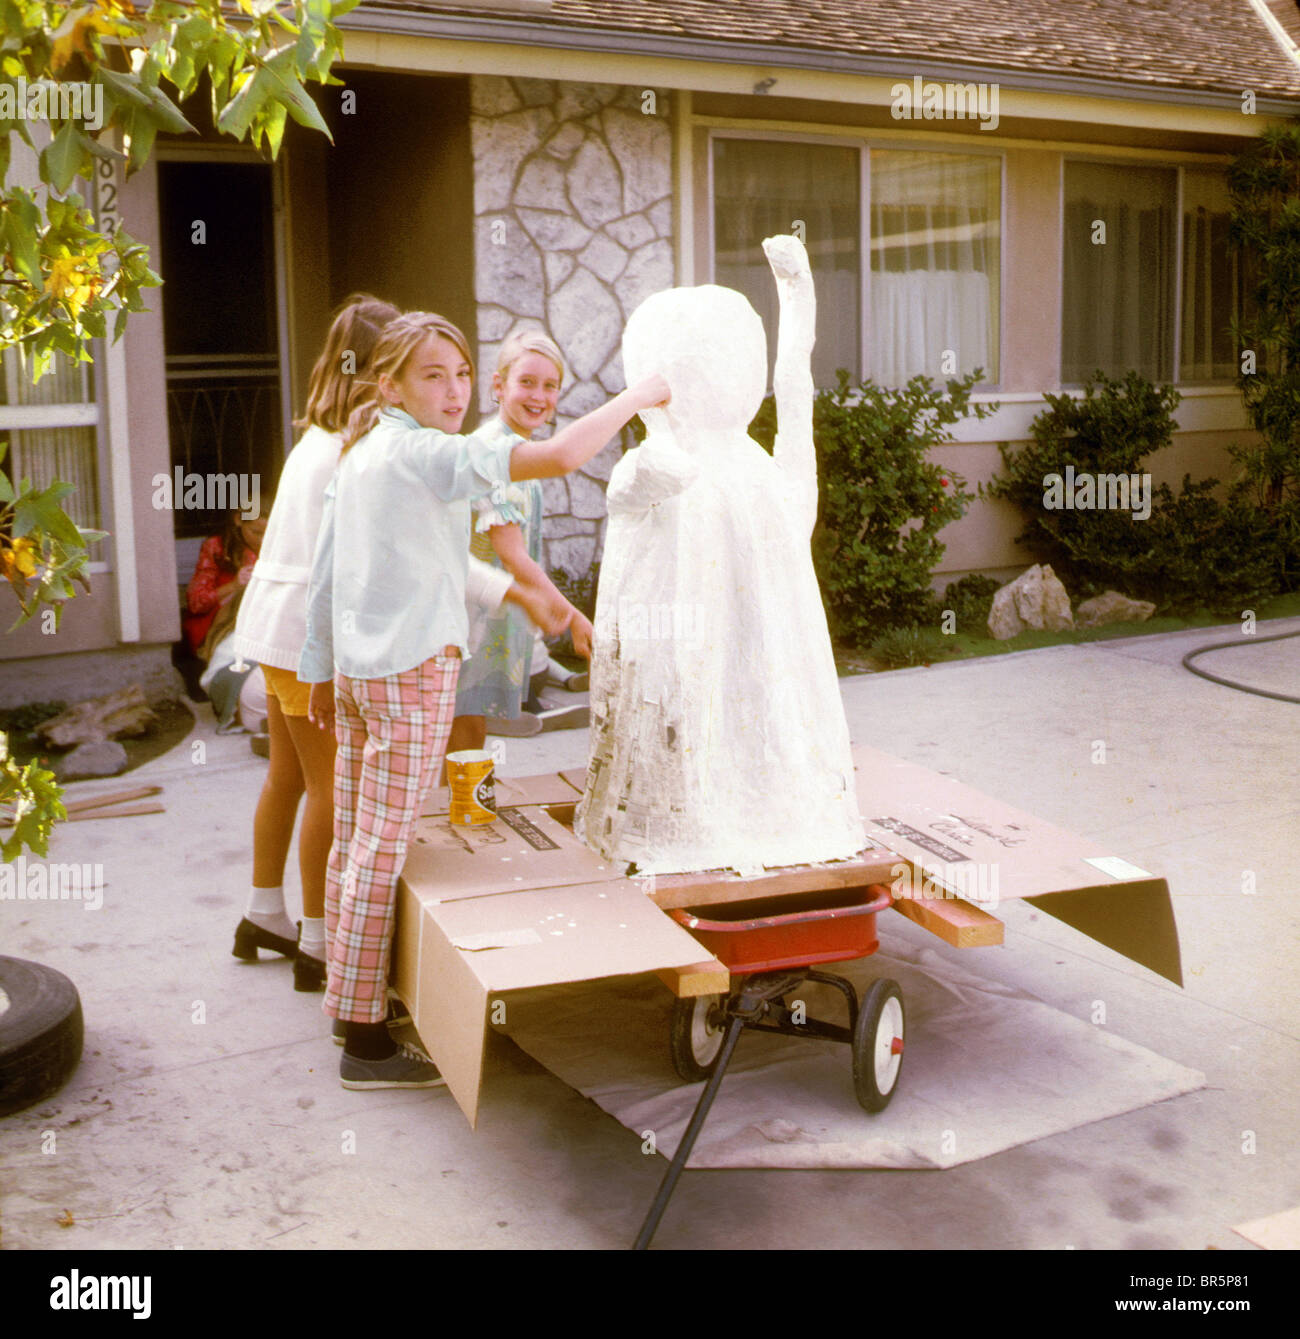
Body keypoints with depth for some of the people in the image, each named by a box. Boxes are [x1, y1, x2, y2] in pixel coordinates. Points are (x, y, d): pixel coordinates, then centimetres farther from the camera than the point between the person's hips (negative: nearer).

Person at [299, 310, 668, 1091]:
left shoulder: (359, 455, 12)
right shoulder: (426, 454, -15)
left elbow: (324, 575, 16)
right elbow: (559, 457, -26)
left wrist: (320, 671, 24)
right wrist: (638, 397, -13)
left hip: (356, 669, 9)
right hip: (413, 671, -9)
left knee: (352, 845, 16)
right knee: (383, 851, -4)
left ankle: (350, 996, 30)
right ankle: (365, 1040, 4)